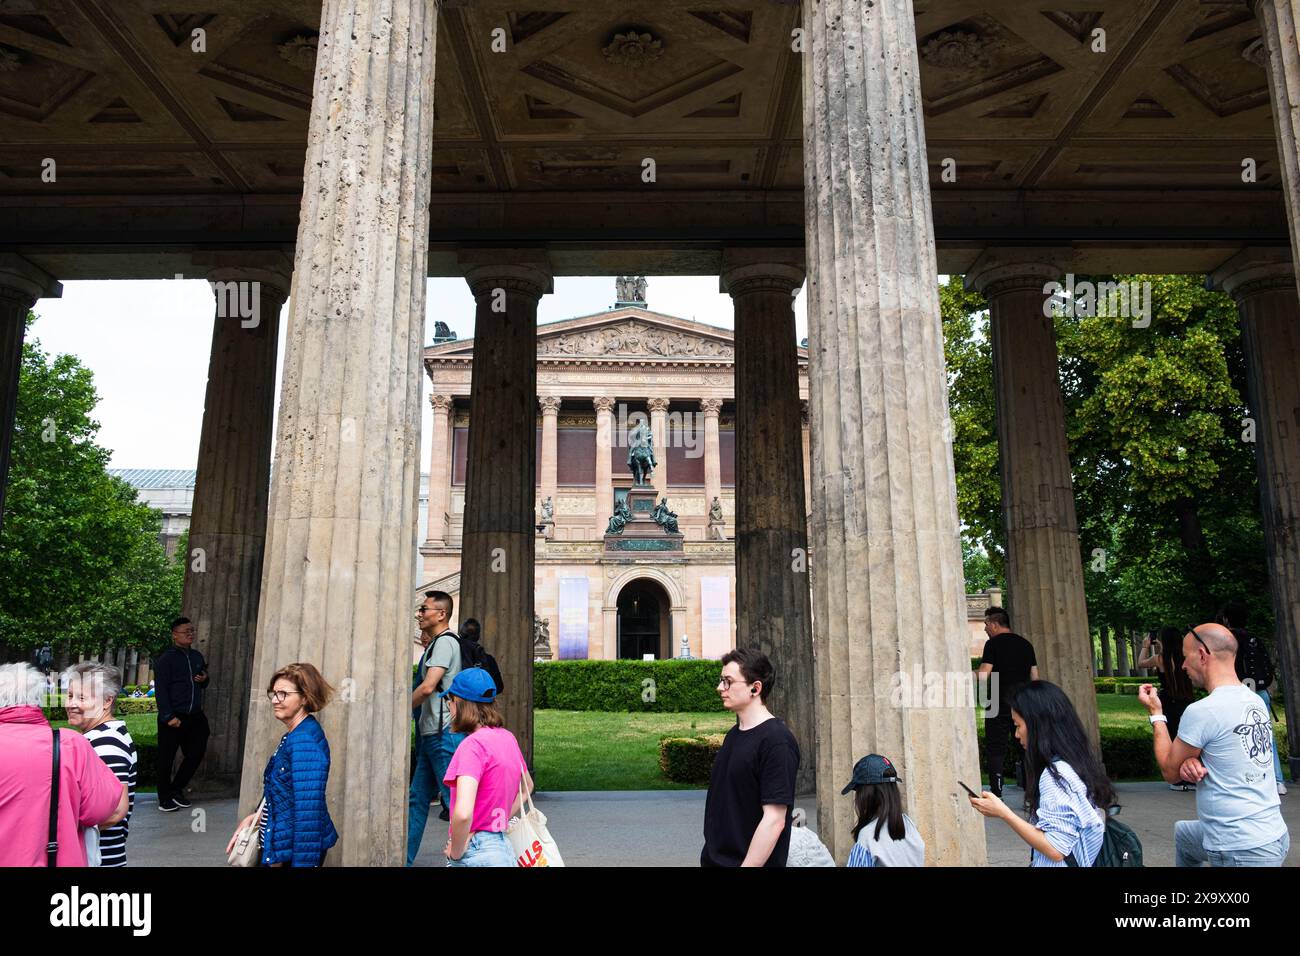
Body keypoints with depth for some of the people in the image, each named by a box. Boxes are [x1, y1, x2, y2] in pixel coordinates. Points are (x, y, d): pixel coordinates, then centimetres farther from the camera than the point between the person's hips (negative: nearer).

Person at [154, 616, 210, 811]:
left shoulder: (197, 657, 13)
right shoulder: (166, 659, -7)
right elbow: (161, 690, -12)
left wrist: (204, 680, 1)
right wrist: (168, 717, -18)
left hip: (195, 716, 6)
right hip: (173, 718, -6)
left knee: (196, 752, 8)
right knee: (166, 758, 3)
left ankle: (176, 789, 25)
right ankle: (165, 800, 15)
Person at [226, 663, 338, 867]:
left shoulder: (305, 741, -22)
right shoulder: (294, 735, 9)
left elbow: (308, 808, -26)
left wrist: (303, 862, -26)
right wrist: (257, 816, 9)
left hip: (297, 850, -9)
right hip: (283, 843, 9)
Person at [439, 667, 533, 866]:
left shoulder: (473, 744, -17)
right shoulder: (507, 738, 5)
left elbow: (463, 813, -28)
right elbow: (527, 786, 22)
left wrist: (455, 852, -13)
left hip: (475, 852, -7)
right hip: (503, 847, 7)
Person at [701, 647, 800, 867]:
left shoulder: (776, 741, -18)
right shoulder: (733, 735, 7)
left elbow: (774, 820, -21)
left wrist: (747, 864, -22)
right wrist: (710, 857, 12)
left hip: (748, 861, -7)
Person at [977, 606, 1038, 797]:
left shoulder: (993, 643, -7)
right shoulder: (1025, 644, 12)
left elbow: (983, 676, -14)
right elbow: (1035, 678, 13)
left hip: (1001, 703, -5)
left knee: (995, 749, 0)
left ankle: (996, 794, -4)